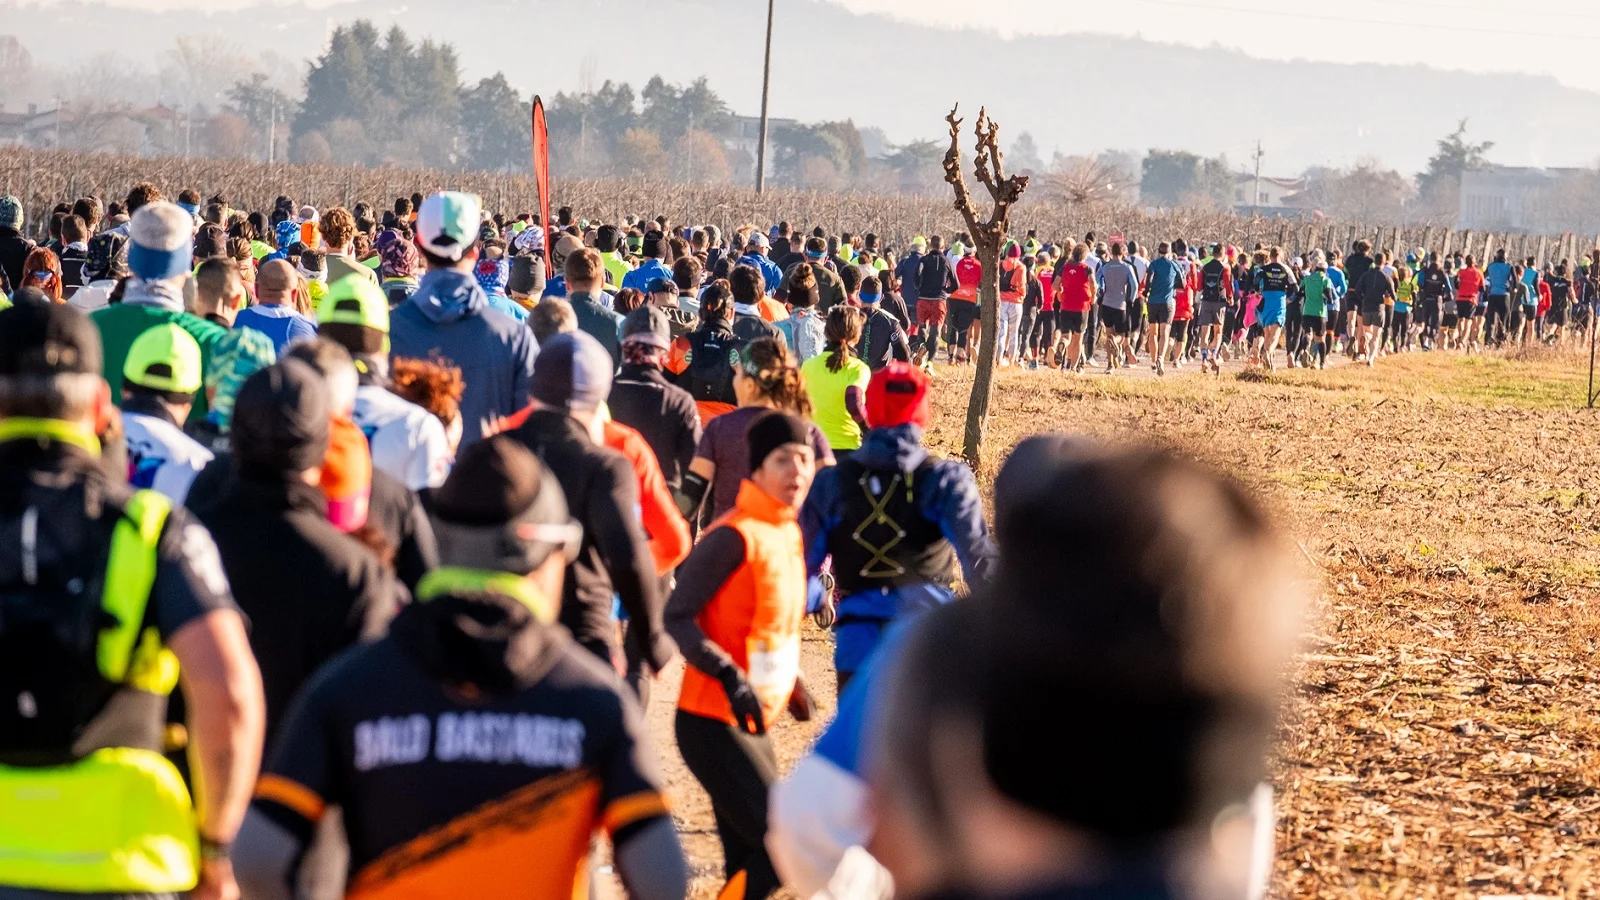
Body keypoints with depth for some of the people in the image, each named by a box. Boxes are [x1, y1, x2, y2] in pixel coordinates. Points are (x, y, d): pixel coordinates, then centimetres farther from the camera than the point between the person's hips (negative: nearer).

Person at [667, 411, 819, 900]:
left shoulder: (789, 532, 10)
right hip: (713, 725, -9)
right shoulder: (735, 536, -17)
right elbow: (676, 617, -21)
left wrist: (790, 679, 14)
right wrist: (730, 677, -28)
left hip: (752, 725, 9)